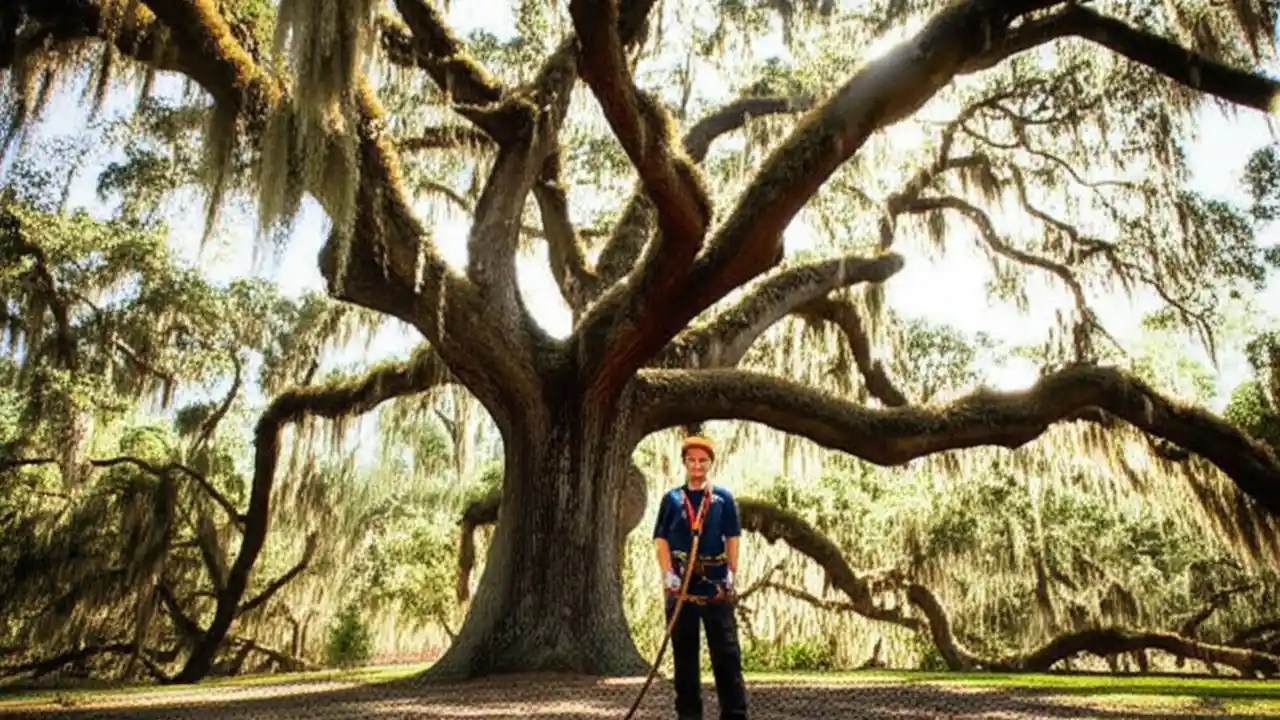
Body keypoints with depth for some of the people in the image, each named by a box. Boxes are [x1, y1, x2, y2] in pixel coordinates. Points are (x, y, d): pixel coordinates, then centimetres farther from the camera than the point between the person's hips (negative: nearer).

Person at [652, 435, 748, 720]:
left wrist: (731, 572, -3)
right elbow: (661, 539, 4)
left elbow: (732, 537, 6)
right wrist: (668, 573, -7)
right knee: (684, 652, 8)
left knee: (727, 652, 1)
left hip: (717, 585, 0)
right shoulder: (671, 498, 6)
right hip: (681, 586, 1)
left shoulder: (723, 497, 5)